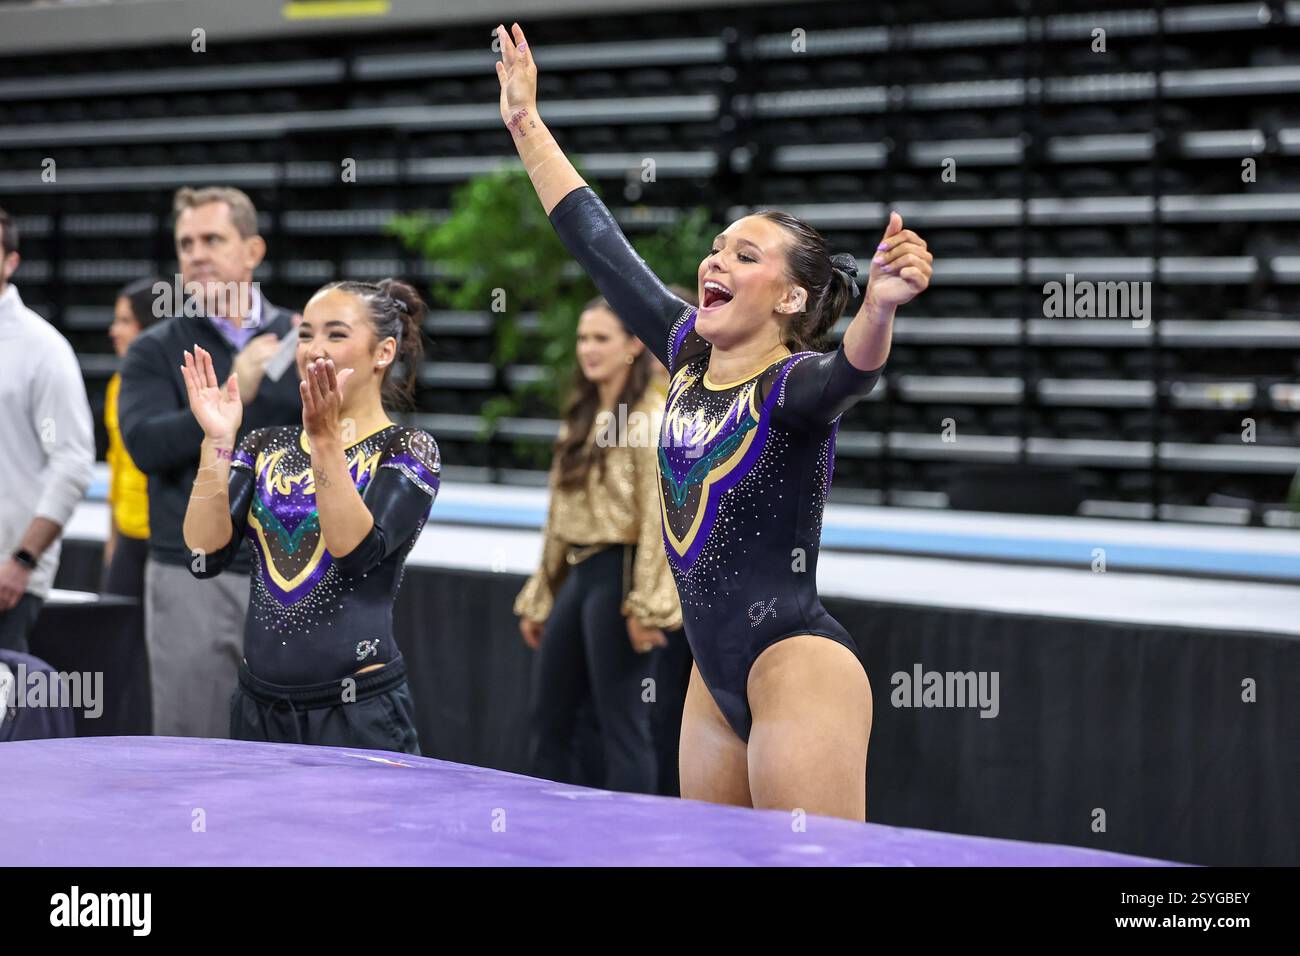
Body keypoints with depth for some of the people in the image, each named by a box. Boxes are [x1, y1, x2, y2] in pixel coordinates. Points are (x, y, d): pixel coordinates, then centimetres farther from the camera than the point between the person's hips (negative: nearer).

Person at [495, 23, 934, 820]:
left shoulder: (794, 384, -14)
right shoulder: (689, 352, 8)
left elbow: (848, 373, -37)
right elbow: (600, 244, 15)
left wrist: (881, 305, -59)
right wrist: (527, 126, 18)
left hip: (799, 669, -9)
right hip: (720, 675, 9)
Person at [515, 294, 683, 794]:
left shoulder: (650, 416, -11)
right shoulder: (583, 416, 16)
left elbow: (659, 519, -17)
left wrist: (647, 606, -21)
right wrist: (539, 599, 19)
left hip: (619, 573, -9)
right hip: (575, 575, 9)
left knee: (622, 725, -4)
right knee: (548, 719, 13)